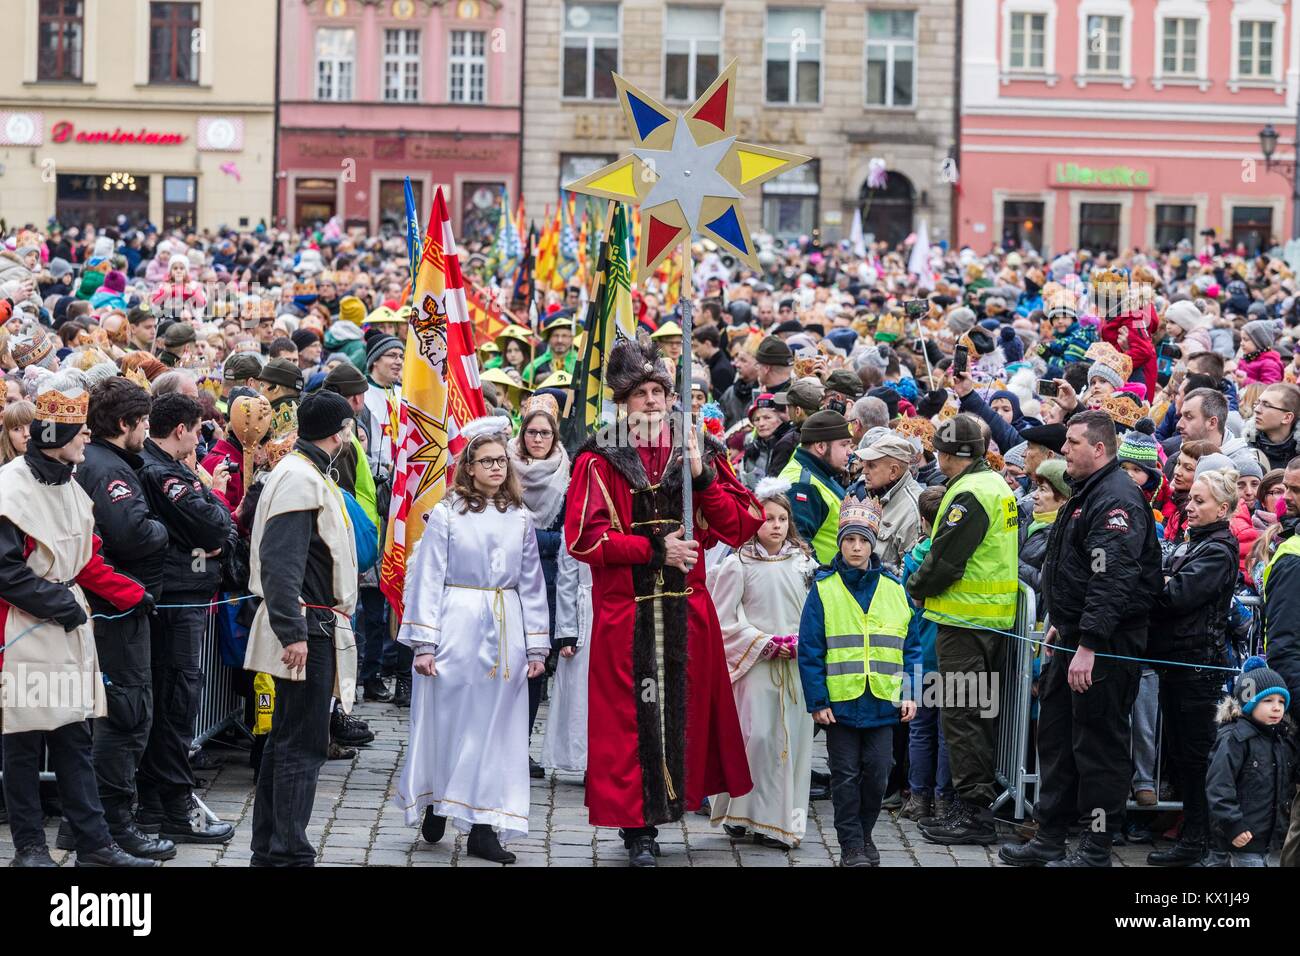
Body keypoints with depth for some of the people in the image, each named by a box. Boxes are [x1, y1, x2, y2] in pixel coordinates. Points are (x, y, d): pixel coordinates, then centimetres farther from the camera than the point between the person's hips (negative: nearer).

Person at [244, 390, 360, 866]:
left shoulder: (305, 474, 17)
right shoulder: (301, 480, -17)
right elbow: (281, 563, -25)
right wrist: (293, 633, -28)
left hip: (311, 629, 11)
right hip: (307, 630, -11)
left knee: (286, 738, 14)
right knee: (304, 744, -8)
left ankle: (268, 846, 21)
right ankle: (289, 853, -7)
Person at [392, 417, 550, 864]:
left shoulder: (520, 518, 9)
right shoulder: (446, 514, -2)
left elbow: (532, 586, 12)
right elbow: (428, 579, -3)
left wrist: (537, 646, 8)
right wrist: (424, 643, -8)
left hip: (505, 633, 3)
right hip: (456, 629, -3)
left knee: (496, 727, 3)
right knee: (448, 720, 2)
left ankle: (483, 826, 7)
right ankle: (435, 805, 23)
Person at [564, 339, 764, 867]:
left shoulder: (699, 450, 8)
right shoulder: (600, 458, -1)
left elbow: (742, 525, 2)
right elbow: (584, 538, -8)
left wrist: (702, 476, -11)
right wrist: (654, 546, -14)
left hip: (685, 607, 3)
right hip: (624, 610, -3)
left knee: (686, 709, 3)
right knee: (630, 716, -2)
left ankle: (670, 798, 18)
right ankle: (637, 827, 5)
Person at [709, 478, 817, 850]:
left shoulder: (803, 562, 9)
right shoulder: (737, 564, -2)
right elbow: (725, 621, -2)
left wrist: (804, 643, -4)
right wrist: (766, 644, -8)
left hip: (798, 665, 4)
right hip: (755, 665, -4)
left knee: (792, 739, 1)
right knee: (757, 736, -11)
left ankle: (780, 822, 7)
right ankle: (741, 814, 2)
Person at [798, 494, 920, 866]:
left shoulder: (894, 590, 5)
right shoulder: (823, 590, -3)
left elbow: (910, 648, 9)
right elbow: (810, 651, -5)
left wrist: (909, 693, 2)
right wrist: (818, 701, -10)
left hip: (883, 703, 2)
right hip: (840, 701, -2)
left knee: (877, 773, 7)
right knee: (846, 776, 4)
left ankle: (865, 833, 25)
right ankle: (851, 845, 11)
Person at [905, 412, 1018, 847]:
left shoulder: (969, 494, -17)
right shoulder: (996, 485, 14)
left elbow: (945, 561, -19)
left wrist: (915, 587, 0)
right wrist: (925, 585, 17)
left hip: (966, 619, -10)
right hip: (995, 616, 10)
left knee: (961, 714, -6)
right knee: (979, 712, 15)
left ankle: (973, 812, -5)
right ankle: (979, 805, 21)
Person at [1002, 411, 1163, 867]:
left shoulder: (1116, 499, -18)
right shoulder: (1086, 493, 16)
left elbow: (1113, 578, -26)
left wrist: (1088, 645, -30)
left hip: (1105, 643, -11)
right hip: (1075, 637, 11)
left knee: (1098, 744, -4)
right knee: (1056, 736, 15)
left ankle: (1096, 849, 2)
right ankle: (1050, 838, 23)